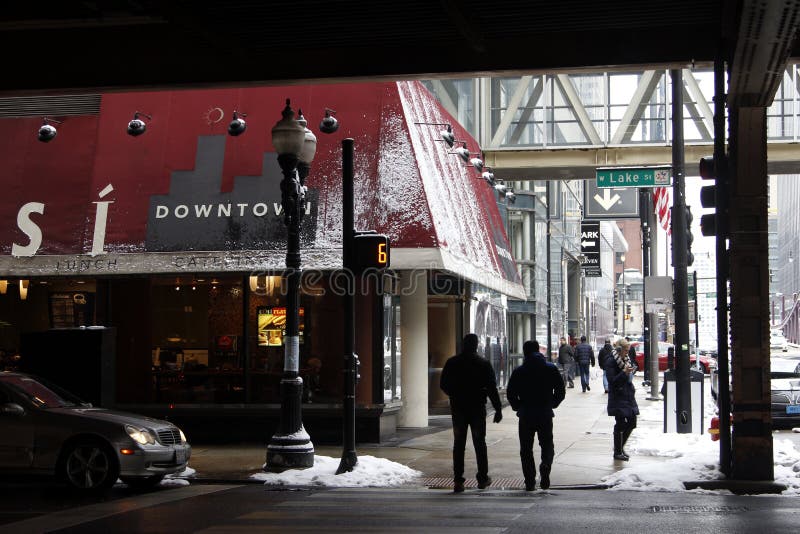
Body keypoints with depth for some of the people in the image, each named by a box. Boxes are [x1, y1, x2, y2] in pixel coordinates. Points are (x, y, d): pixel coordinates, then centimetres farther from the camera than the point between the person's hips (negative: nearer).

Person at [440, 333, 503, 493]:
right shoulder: (483, 363, -4)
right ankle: (483, 478, 13)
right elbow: (492, 388, -7)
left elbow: (443, 385, 6)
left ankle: (458, 481, -1)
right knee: (479, 443, 10)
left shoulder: (452, 363, 0)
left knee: (458, 444, 4)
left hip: (458, 408, 1)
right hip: (477, 408, -1)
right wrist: (498, 409, -3)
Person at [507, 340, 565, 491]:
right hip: (545, 414, 1)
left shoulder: (519, 371, -3)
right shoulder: (551, 369, 1)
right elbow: (561, 390, 1)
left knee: (526, 448, 9)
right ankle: (545, 465, -18)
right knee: (547, 445, 13)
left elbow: (510, 393, -3)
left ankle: (530, 482, 4)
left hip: (525, 415, -1)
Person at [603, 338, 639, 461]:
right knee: (620, 424, -6)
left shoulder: (626, 360, 14)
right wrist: (624, 373, -26)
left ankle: (620, 447, 23)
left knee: (632, 422, 8)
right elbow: (612, 380, -17)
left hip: (628, 396, 8)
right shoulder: (611, 362, -11)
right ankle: (617, 452, 4)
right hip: (617, 397, -8)